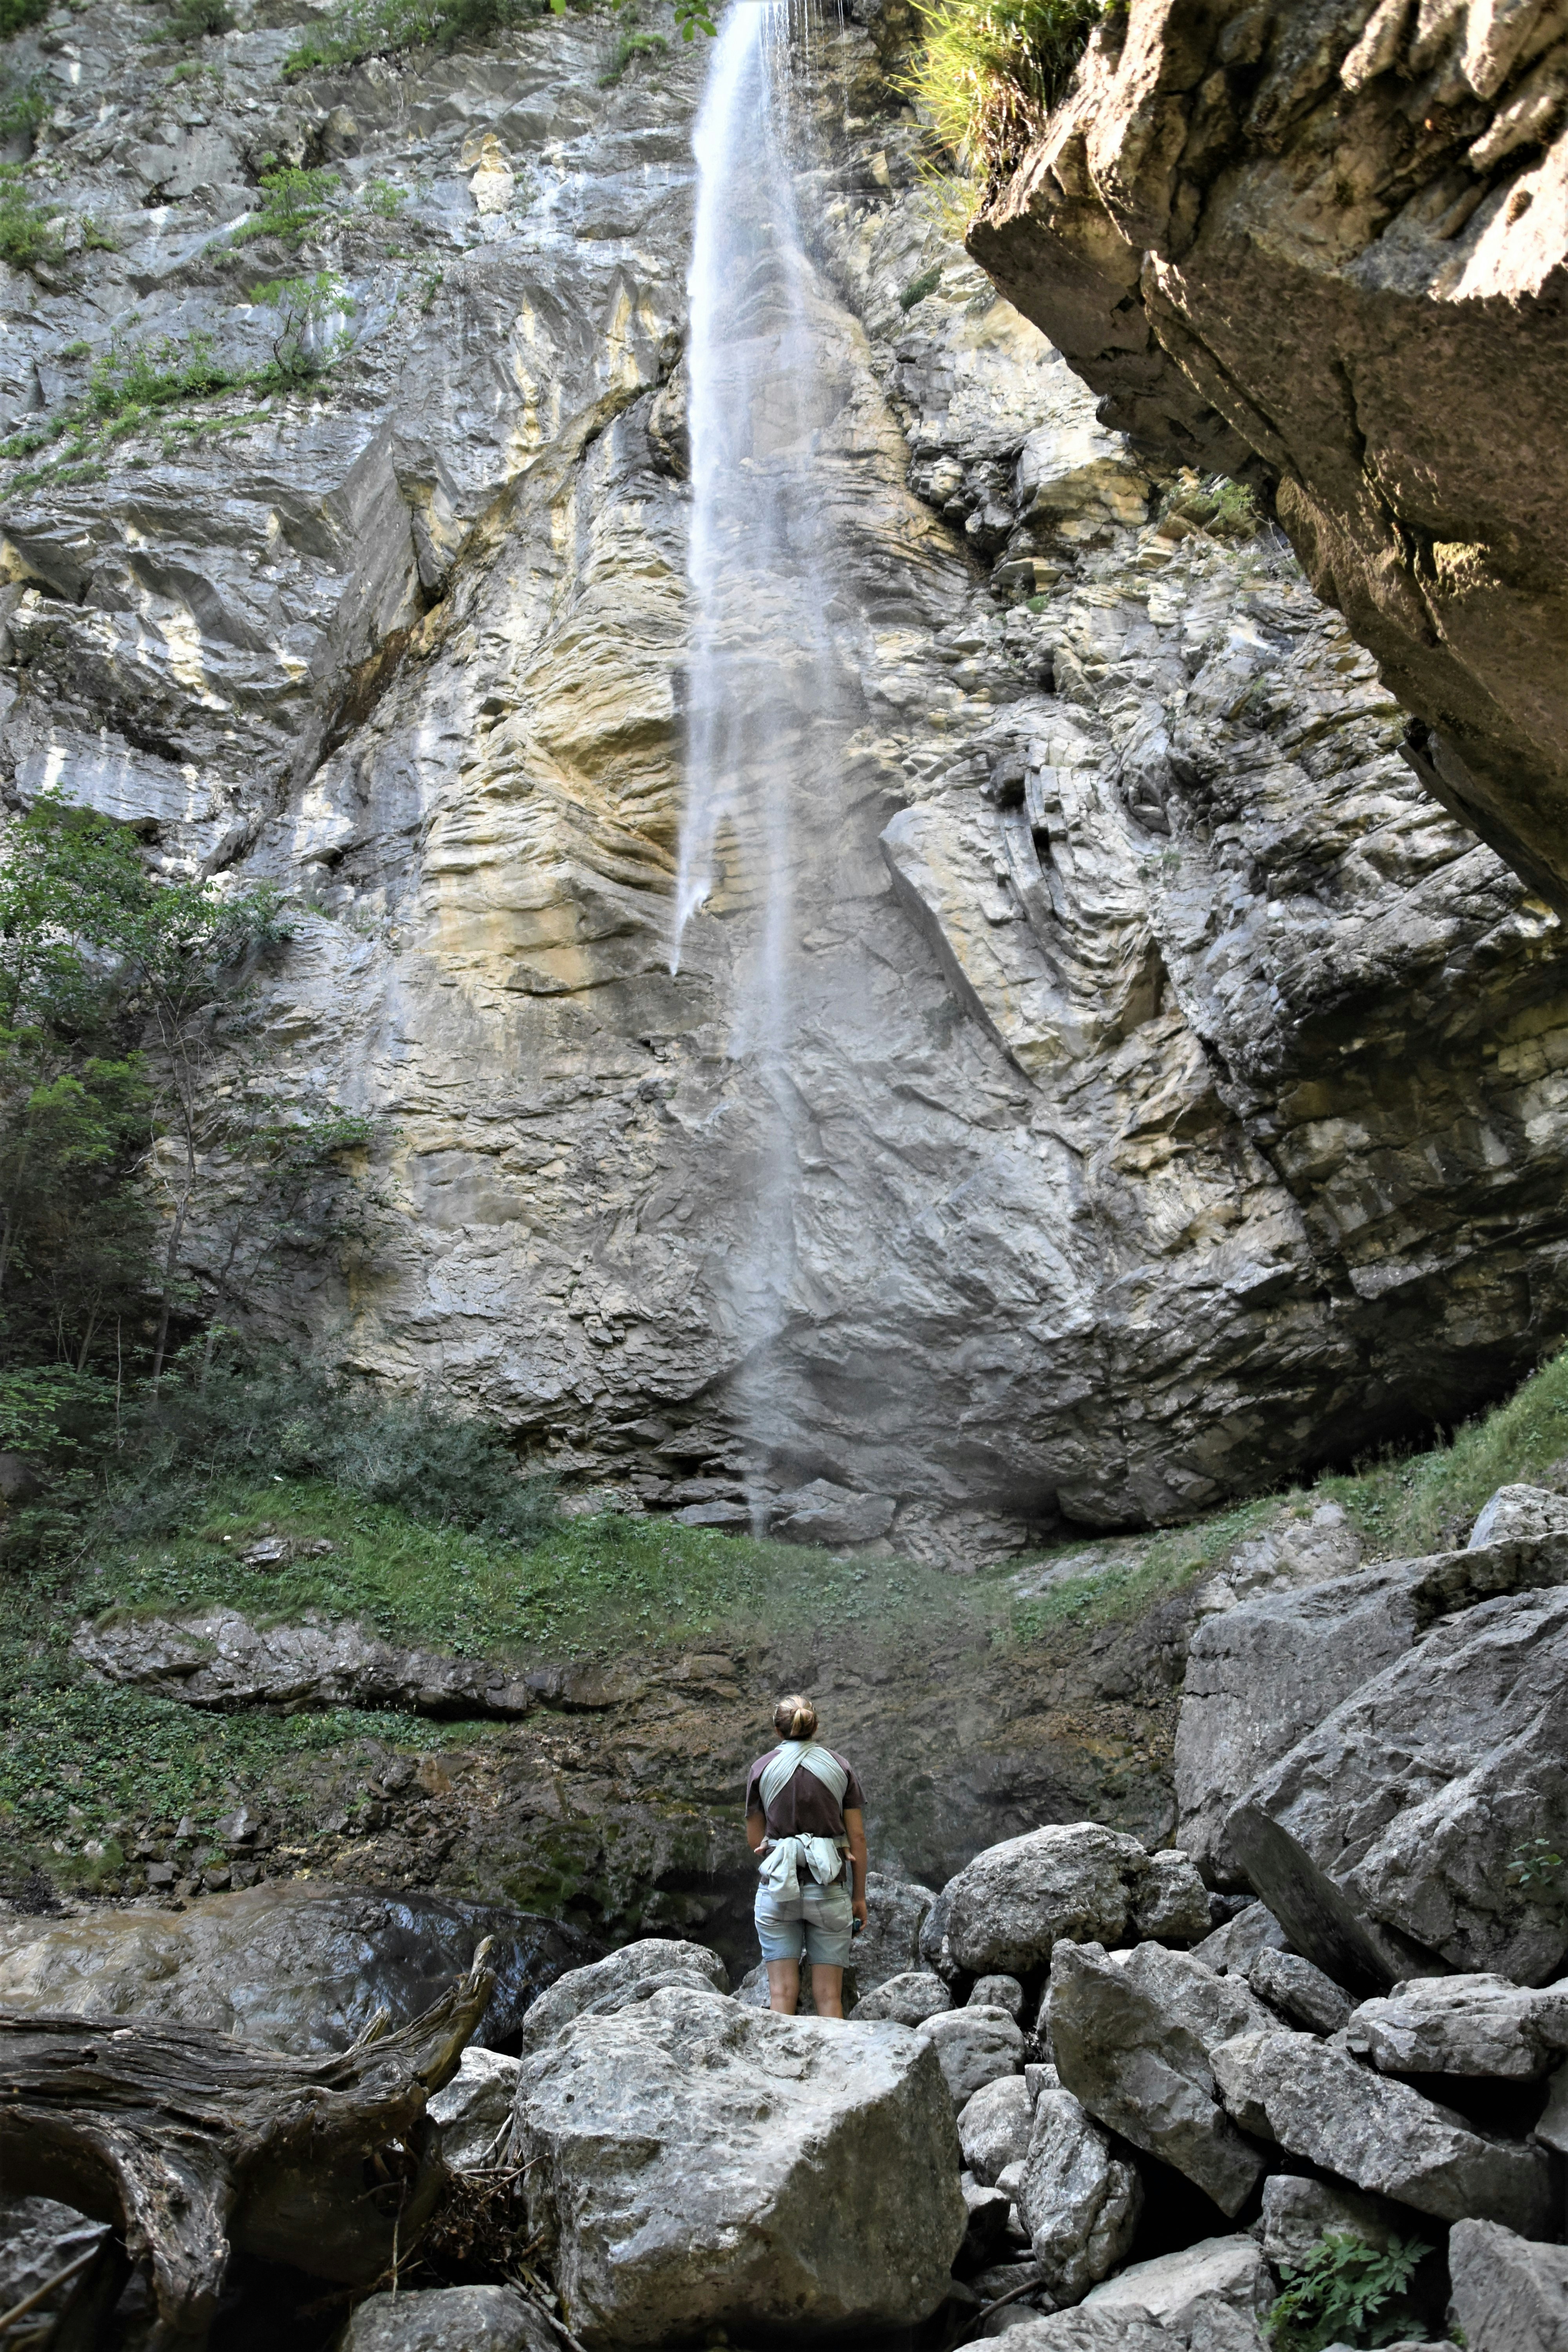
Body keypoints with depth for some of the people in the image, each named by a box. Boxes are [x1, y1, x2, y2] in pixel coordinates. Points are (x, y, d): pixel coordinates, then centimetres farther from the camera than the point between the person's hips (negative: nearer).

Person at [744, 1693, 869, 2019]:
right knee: (829, 1994, 4)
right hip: (829, 1887, 0)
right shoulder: (840, 1767, 3)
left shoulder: (762, 1768, 2)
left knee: (783, 1991, 3)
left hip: (778, 1885, 0)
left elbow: (754, 1840, 6)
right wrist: (859, 1896, 10)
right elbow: (857, 1838, 3)